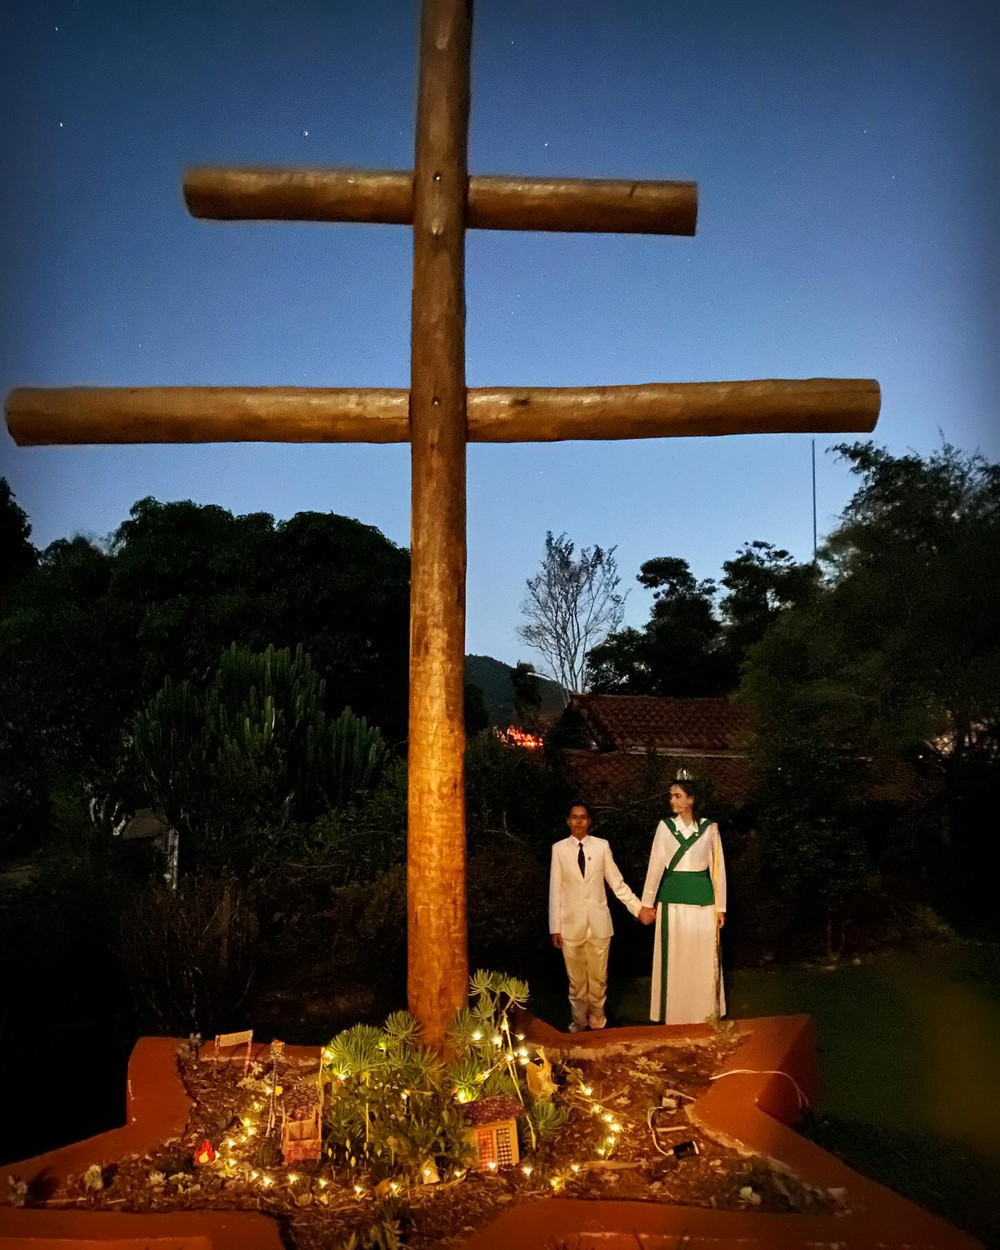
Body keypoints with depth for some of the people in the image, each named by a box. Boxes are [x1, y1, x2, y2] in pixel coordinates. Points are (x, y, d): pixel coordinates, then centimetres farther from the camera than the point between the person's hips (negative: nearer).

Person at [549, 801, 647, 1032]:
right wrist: (555, 928, -1)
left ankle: (597, 1022, 28)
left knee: (598, 978, 10)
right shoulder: (559, 849, -2)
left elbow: (617, 883, 4)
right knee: (576, 979, 10)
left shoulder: (602, 846, -1)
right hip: (571, 923, 0)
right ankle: (579, 1023, 28)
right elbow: (555, 890, 0)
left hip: (598, 922, 0)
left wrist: (639, 908, -1)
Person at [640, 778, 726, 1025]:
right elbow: (655, 865, 2)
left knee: (703, 961, 4)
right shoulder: (665, 826, 2)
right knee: (674, 960, 5)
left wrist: (720, 906, 2)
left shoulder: (709, 828, 1)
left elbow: (717, 867, 3)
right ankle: (674, 1015, 15)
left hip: (702, 899, 0)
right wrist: (647, 903, 1)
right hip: (672, 899, 0)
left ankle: (705, 1016, 17)